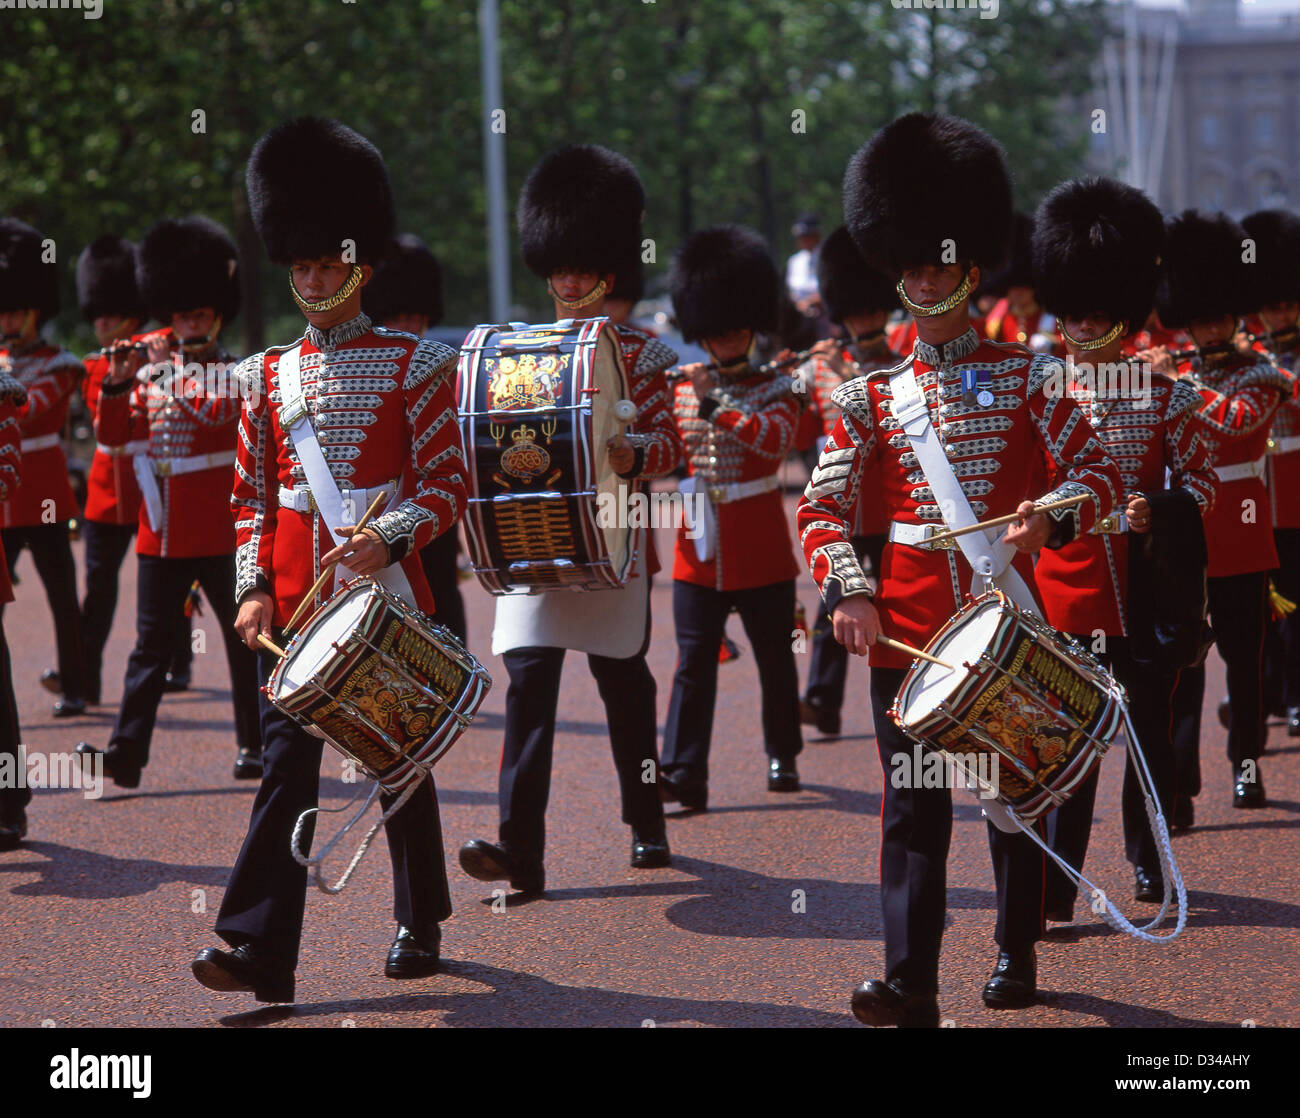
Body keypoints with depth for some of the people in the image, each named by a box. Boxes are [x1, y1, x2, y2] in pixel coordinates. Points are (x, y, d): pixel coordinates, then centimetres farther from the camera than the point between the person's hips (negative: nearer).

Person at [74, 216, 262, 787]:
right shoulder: (149, 367, 11)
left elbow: (214, 413, -19)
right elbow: (111, 434, 7)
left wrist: (171, 372, -21)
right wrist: (117, 382, -8)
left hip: (222, 531, -4)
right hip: (161, 533, 4)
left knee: (244, 640, 5)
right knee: (152, 644, 3)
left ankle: (254, 746, 14)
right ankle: (127, 751, -1)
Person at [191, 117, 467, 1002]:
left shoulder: (414, 365, 0)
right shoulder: (267, 376, 10)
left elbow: (449, 483, -3)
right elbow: (253, 497, 12)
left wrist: (392, 537, -20)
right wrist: (254, 588, 0)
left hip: (388, 590, -2)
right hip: (294, 599, 2)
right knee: (286, 763, -5)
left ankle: (422, 930, 24)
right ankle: (261, 953, -11)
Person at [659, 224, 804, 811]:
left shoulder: (776, 389, 0)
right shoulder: (682, 388, 10)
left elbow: (774, 439, -20)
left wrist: (715, 403, -27)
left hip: (760, 546, -2)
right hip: (699, 543, 2)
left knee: (774, 657, 9)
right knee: (694, 662, -5)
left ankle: (782, 757, 27)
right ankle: (683, 776, -9)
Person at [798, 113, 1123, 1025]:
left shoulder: (1025, 377, 5)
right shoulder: (871, 395, 7)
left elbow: (1099, 476, 2)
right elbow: (824, 506, 2)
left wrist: (1049, 517, -19)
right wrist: (847, 591, -14)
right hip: (906, 625, 0)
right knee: (914, 804, -3)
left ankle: (1018, 956, 23)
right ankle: (911, 983, -7)